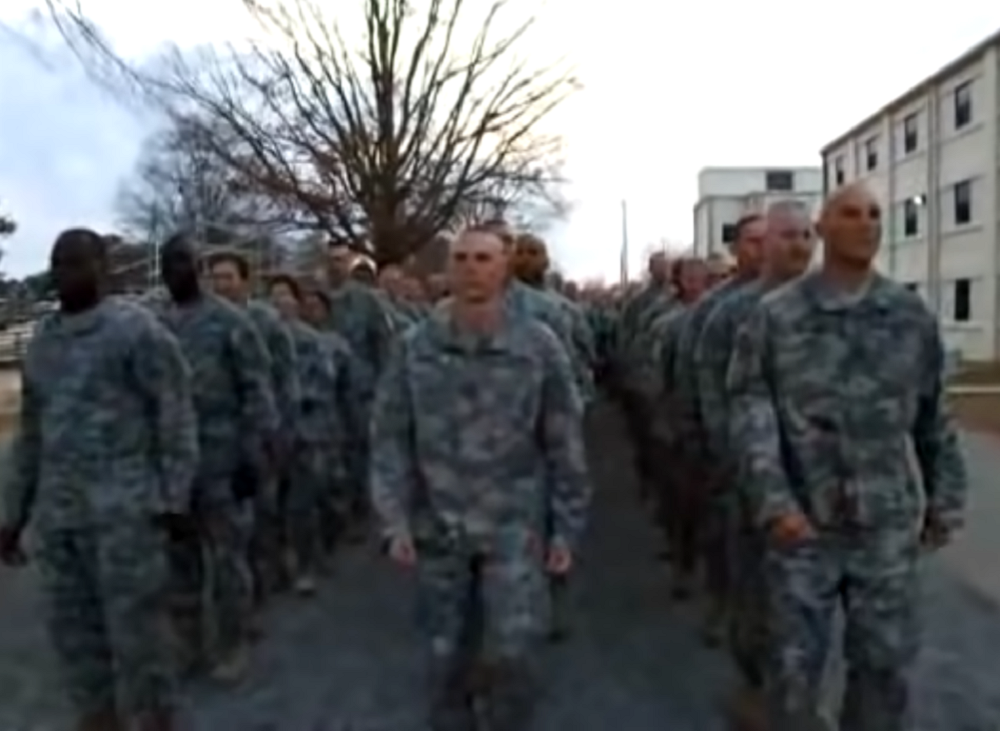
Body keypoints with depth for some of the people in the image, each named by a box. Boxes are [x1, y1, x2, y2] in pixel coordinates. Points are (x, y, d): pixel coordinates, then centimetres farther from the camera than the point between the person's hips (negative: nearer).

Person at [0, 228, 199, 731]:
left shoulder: (136, 329, -5)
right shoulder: (42, 340, 16)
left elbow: (175, 414, -8)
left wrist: (174, 495, -14)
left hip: (125, 505, -7)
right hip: (58, 510, 7)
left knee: (135, 627, -1)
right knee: (73, 628, 13)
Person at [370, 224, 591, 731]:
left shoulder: (539, 346, -5)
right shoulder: (414, 347, -2)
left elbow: (564, 444, -1)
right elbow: (390, 438, 0)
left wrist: (566, 528, 0)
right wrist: (396, 521, -6)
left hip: (514, 526, -1)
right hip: (438, 527, 2)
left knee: (510, 653, -4)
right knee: (447, 656, 13)